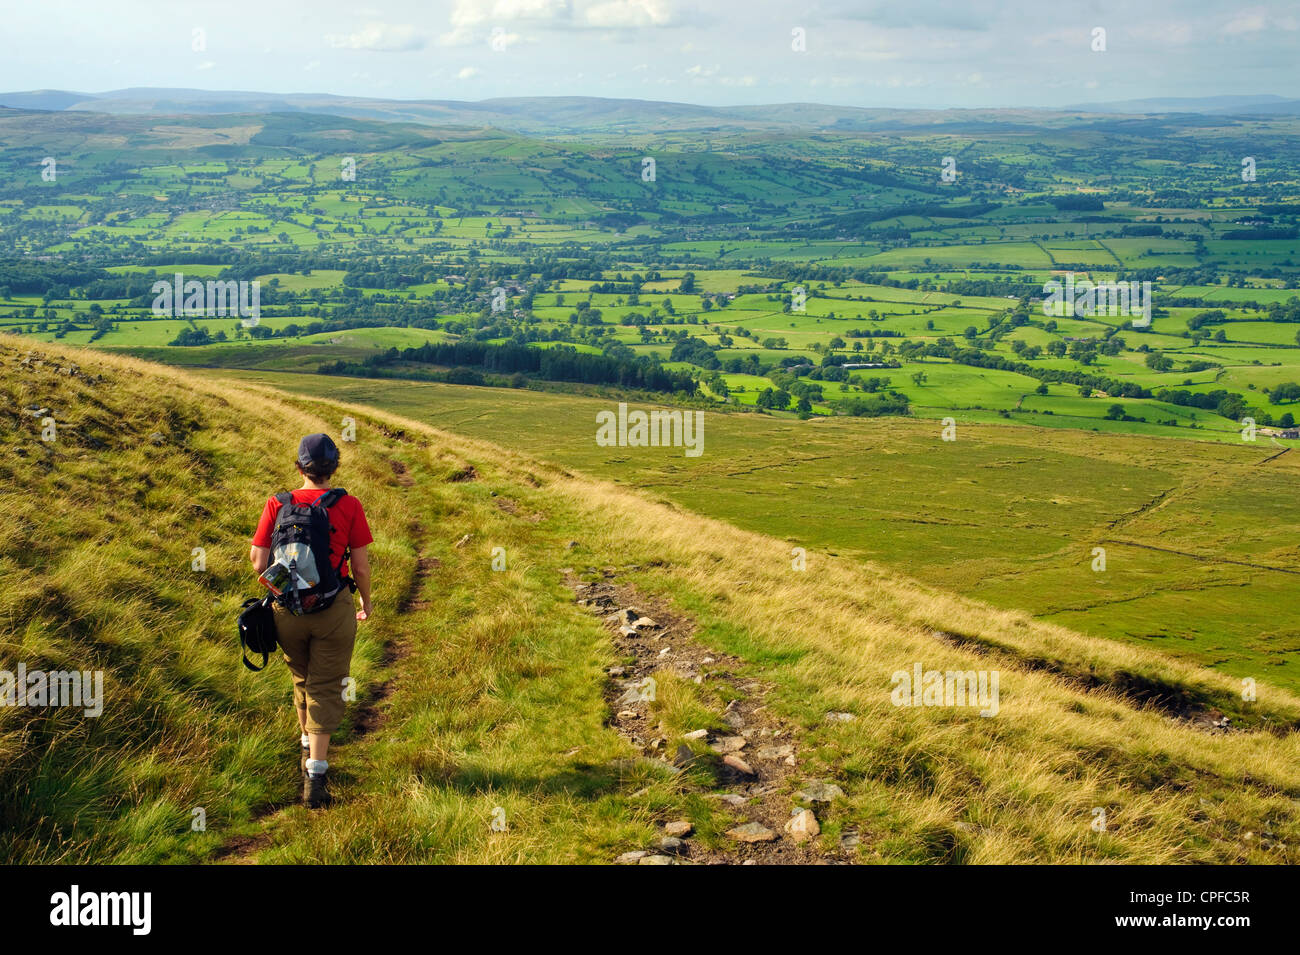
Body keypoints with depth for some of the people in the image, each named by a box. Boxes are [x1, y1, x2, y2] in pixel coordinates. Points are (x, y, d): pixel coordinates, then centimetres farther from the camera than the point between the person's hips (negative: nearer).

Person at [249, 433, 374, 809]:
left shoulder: (277, 505, -5)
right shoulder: (349, 506, -8)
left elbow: (259, 563, -6)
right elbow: (361, 566, -5)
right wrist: (366, 601, 13)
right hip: (334, 608, -2)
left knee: (302, 678, 25)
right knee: (326, 688, 5)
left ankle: (309, 746, 43)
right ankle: (315, 776, -3)